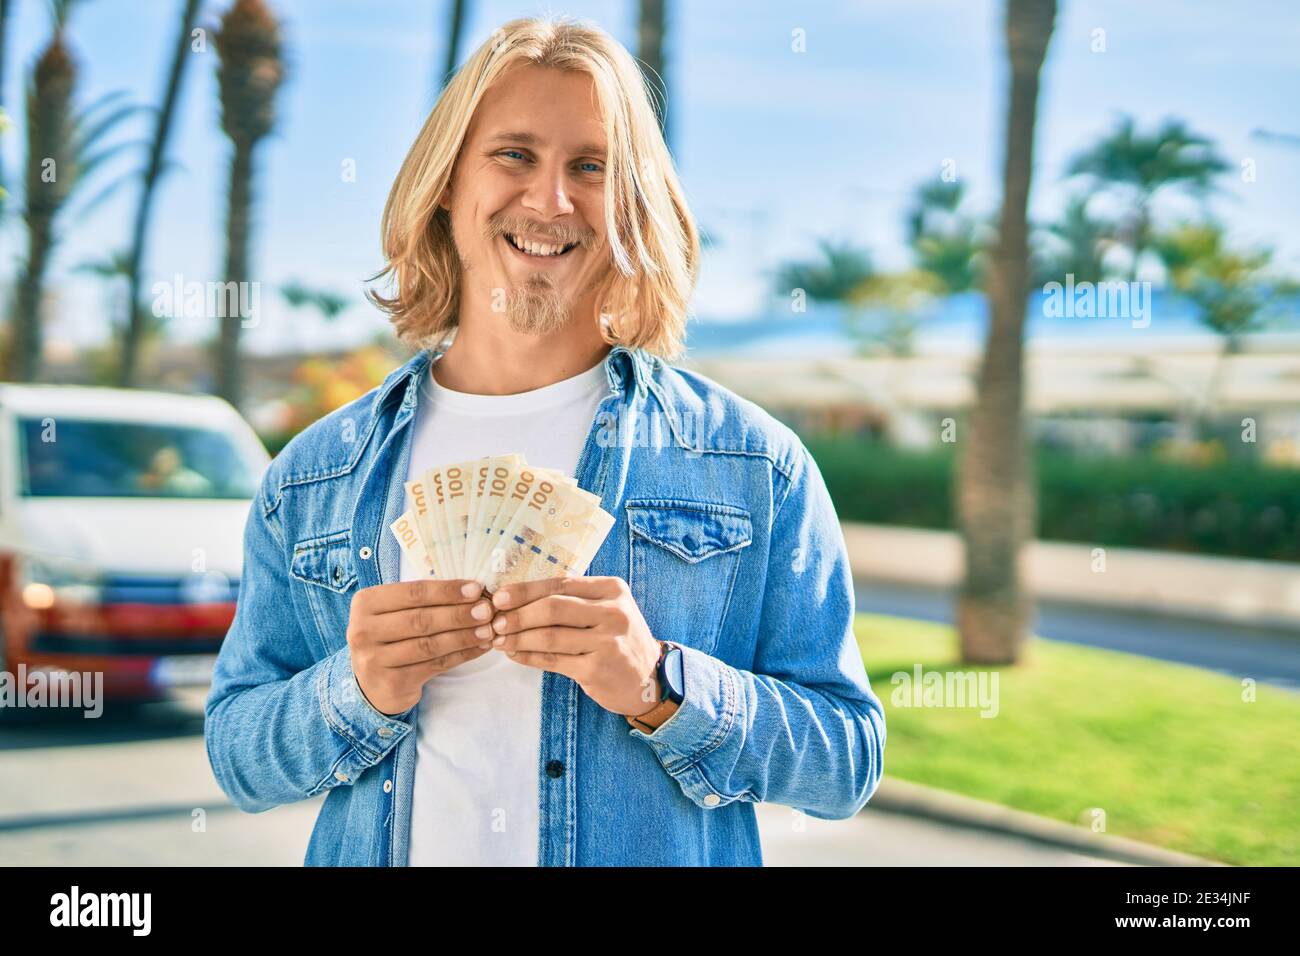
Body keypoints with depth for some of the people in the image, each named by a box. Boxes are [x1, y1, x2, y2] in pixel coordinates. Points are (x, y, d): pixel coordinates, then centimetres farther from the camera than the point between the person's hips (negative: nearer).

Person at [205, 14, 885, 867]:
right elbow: (238, 756, 1)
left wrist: (660, 686, -22)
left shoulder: (756, 466, -6)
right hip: (389, 850, 1)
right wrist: (356, 693, -17)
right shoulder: (312, 479, 1)